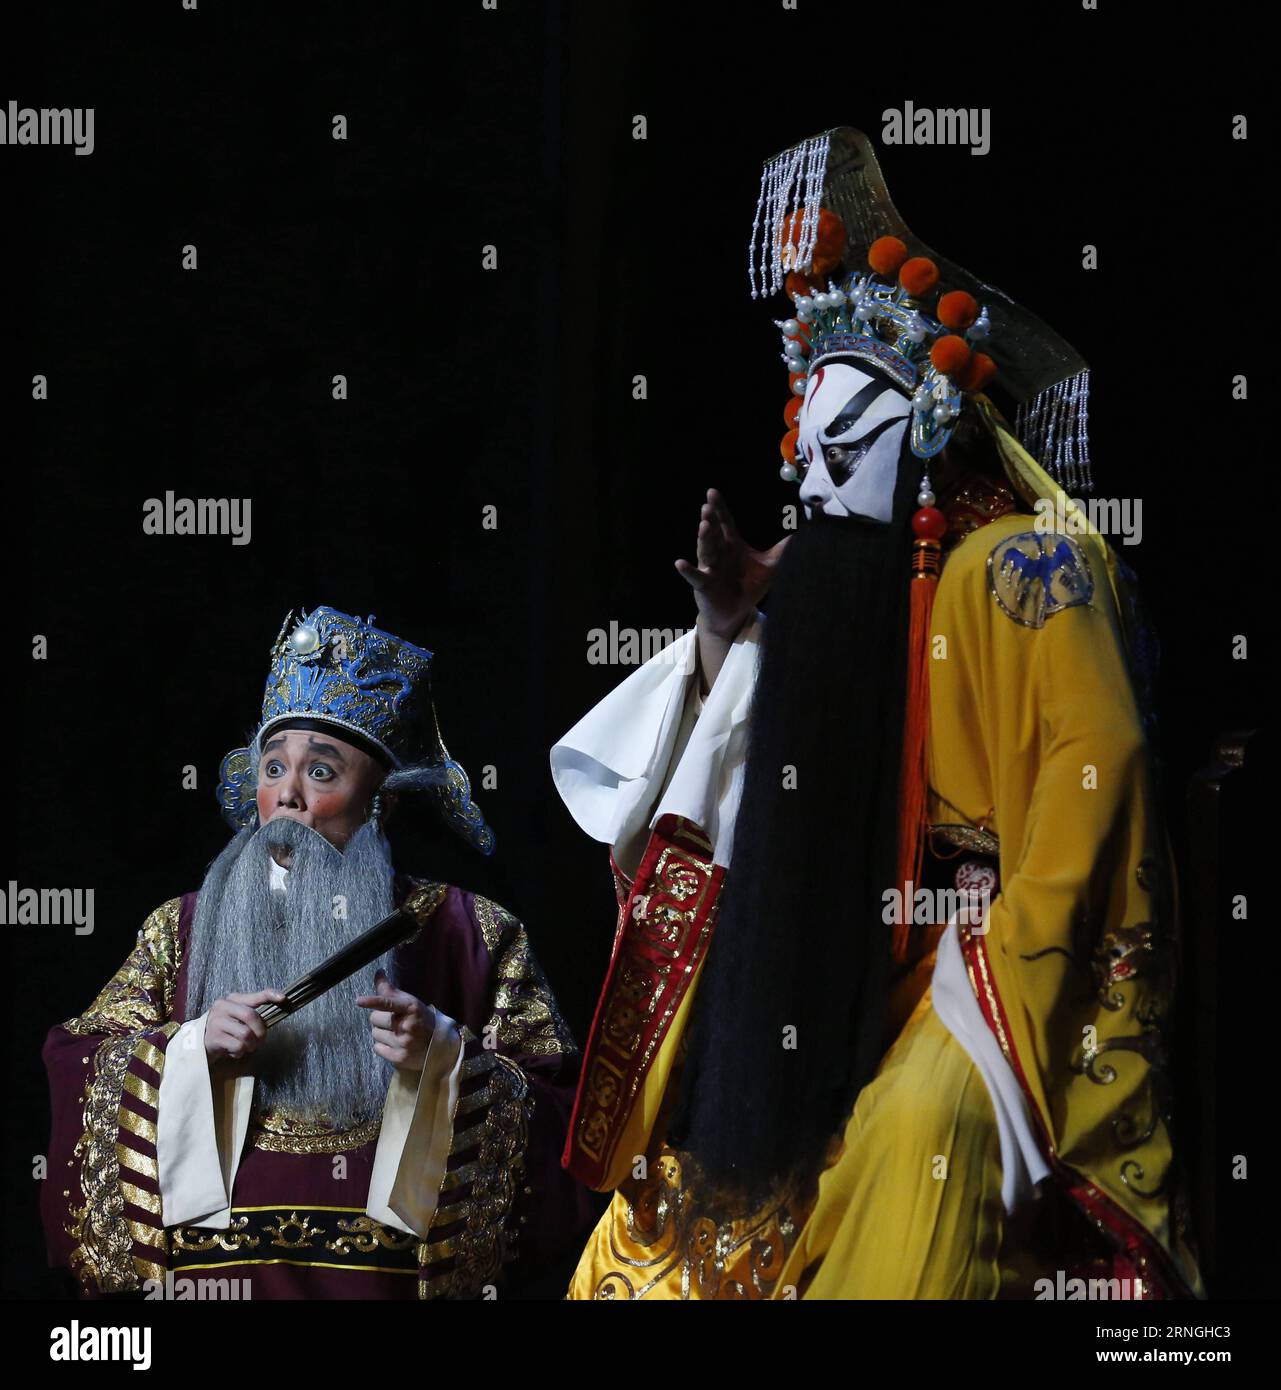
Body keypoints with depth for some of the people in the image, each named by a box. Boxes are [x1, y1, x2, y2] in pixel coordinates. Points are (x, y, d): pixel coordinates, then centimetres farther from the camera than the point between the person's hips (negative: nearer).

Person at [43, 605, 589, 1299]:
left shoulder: (464, 931, 6)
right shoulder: (184, 929, 12)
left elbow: (549, 1092, 1)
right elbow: (80, 1072, 6)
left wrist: (444, 1053, -15)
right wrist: (194, 1048, -9)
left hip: (392, 1267, -2)